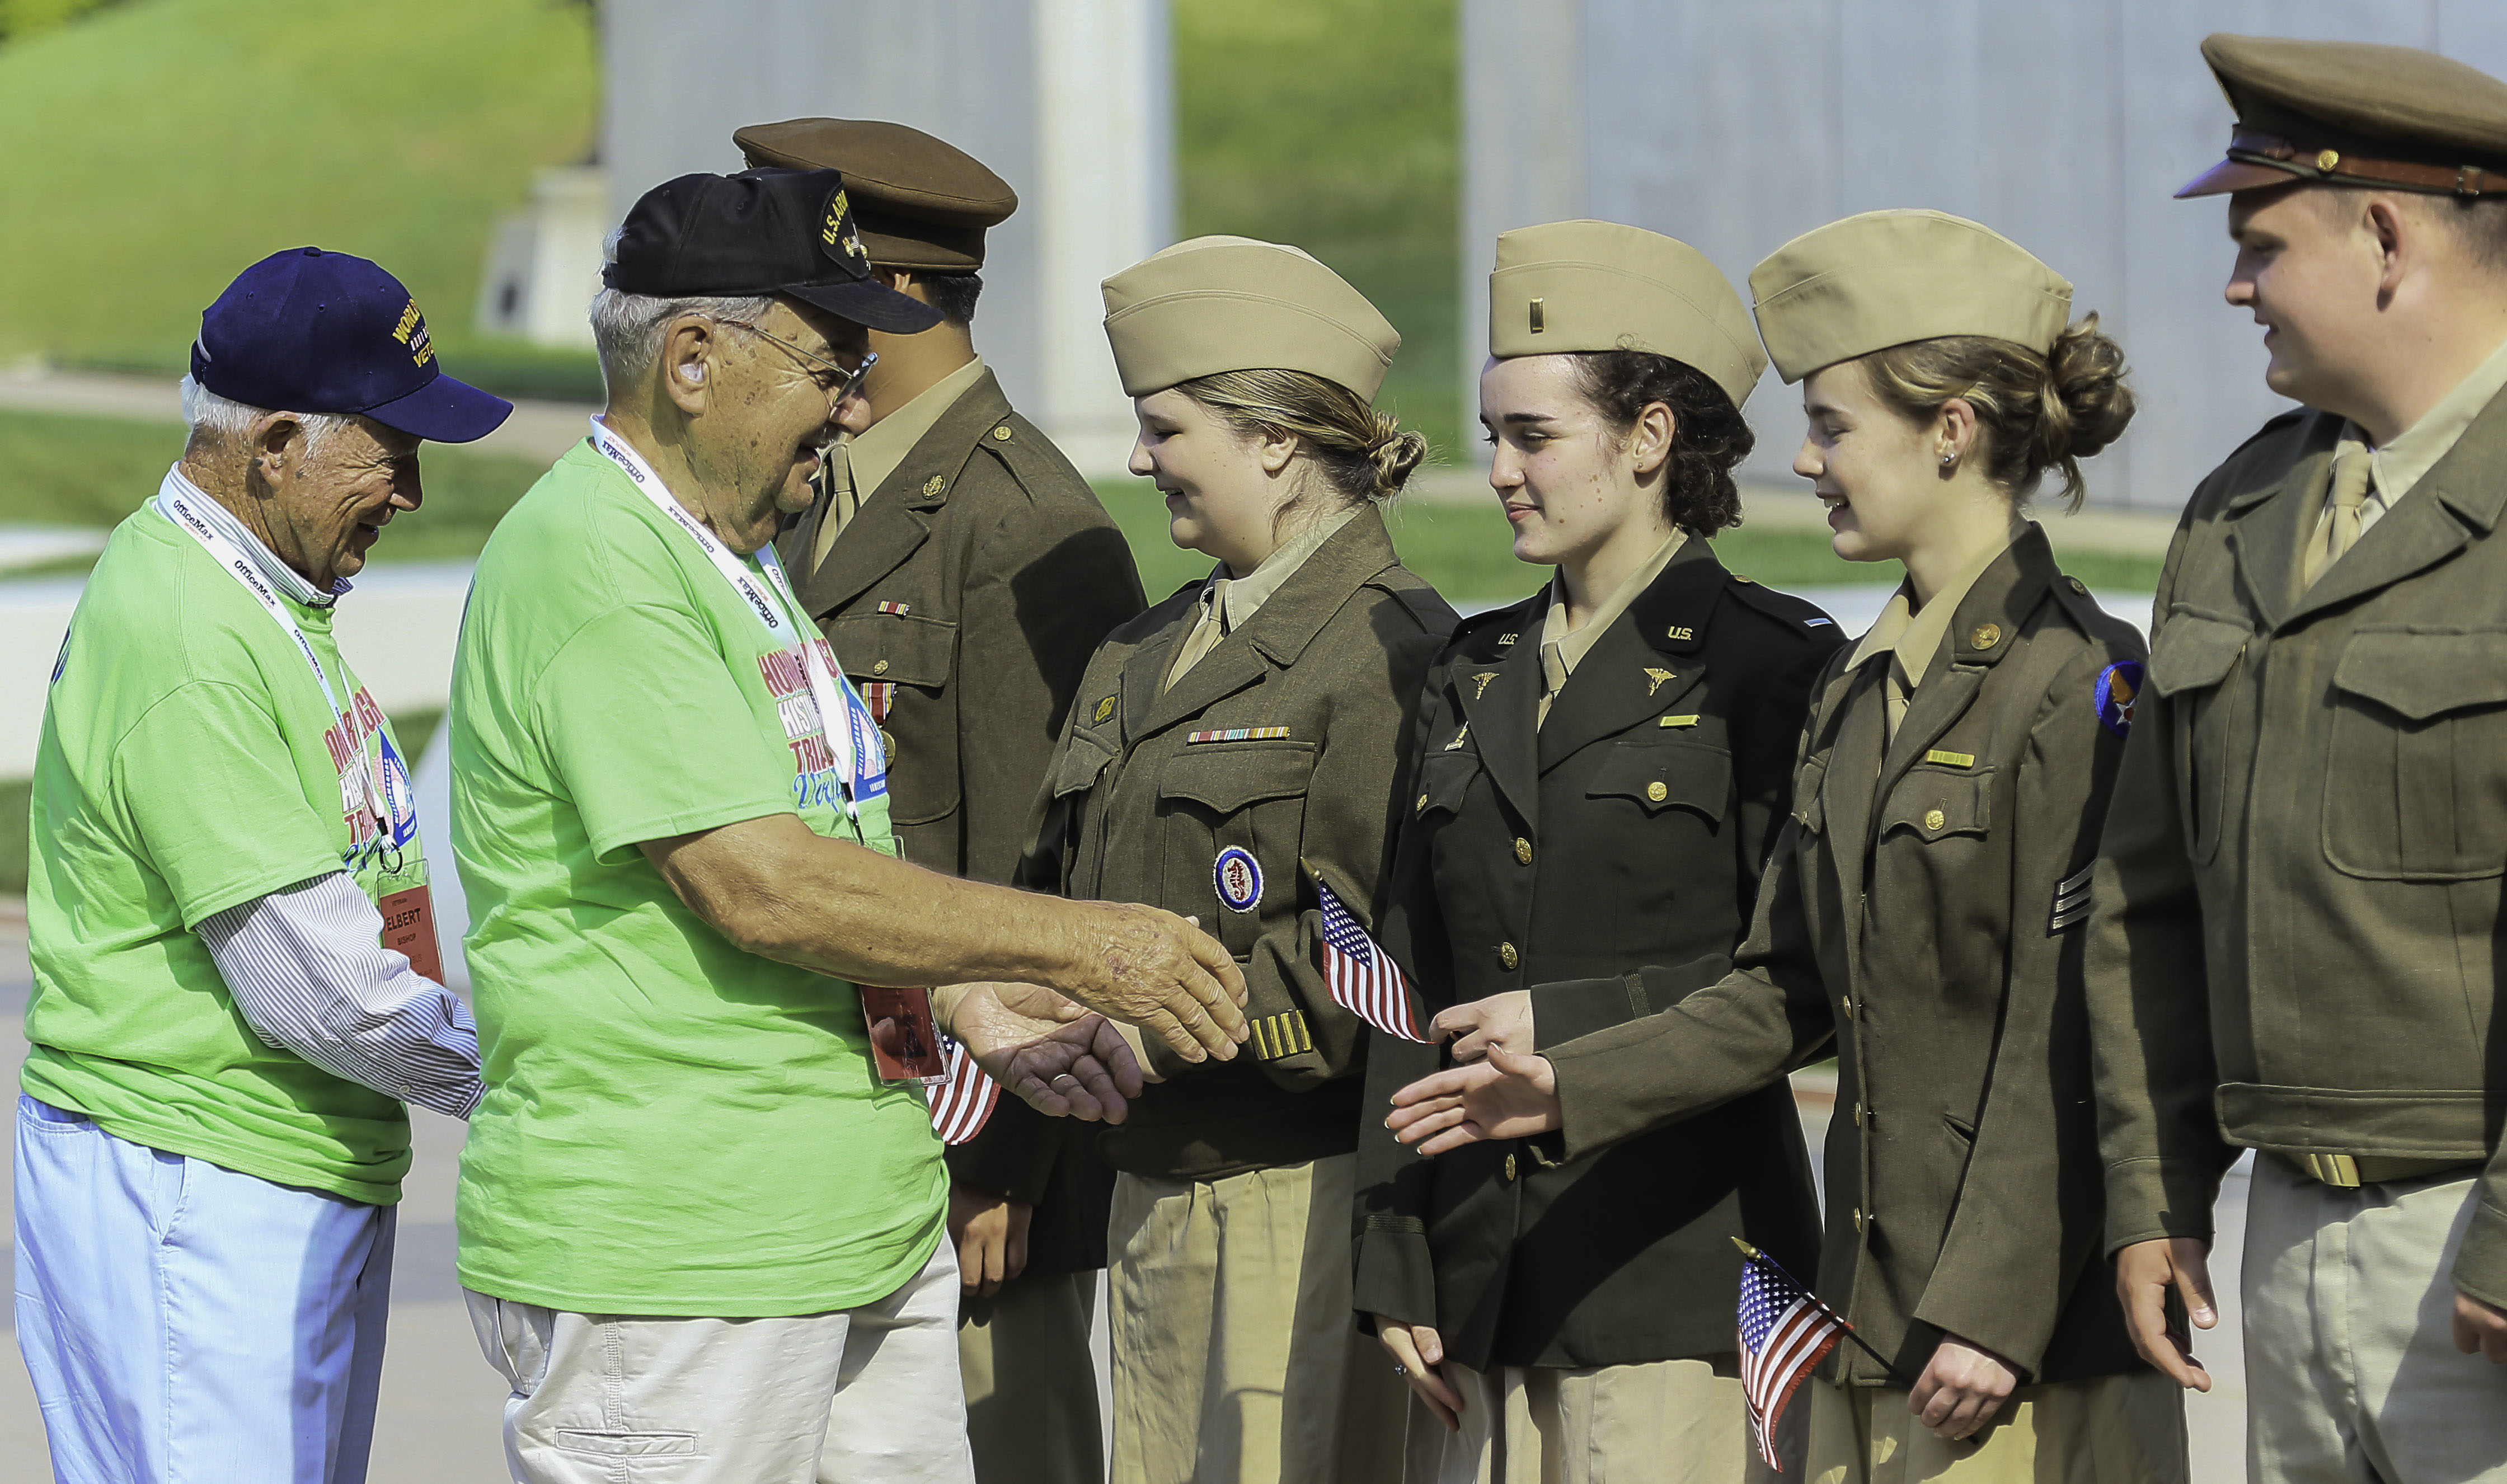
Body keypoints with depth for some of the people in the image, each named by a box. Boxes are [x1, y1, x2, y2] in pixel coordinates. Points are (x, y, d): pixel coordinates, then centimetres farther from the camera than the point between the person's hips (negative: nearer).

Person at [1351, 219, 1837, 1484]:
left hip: (1674, 1269, -6)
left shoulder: (1766, 665, -3)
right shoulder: (1474, 676, 15)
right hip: (1482, 1275, 6)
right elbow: (1412, 994, 13)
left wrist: (1574, 1023, -14)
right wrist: (1394, 1269, 8)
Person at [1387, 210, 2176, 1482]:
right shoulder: (1858, 690, 15)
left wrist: (1991, 1316, -17)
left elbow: (2067, 1042, -15)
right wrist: (1576, 1088, 7)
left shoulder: (2075, 685, -12)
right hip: (1876, 1306, 8)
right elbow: (1791, 991, 17)